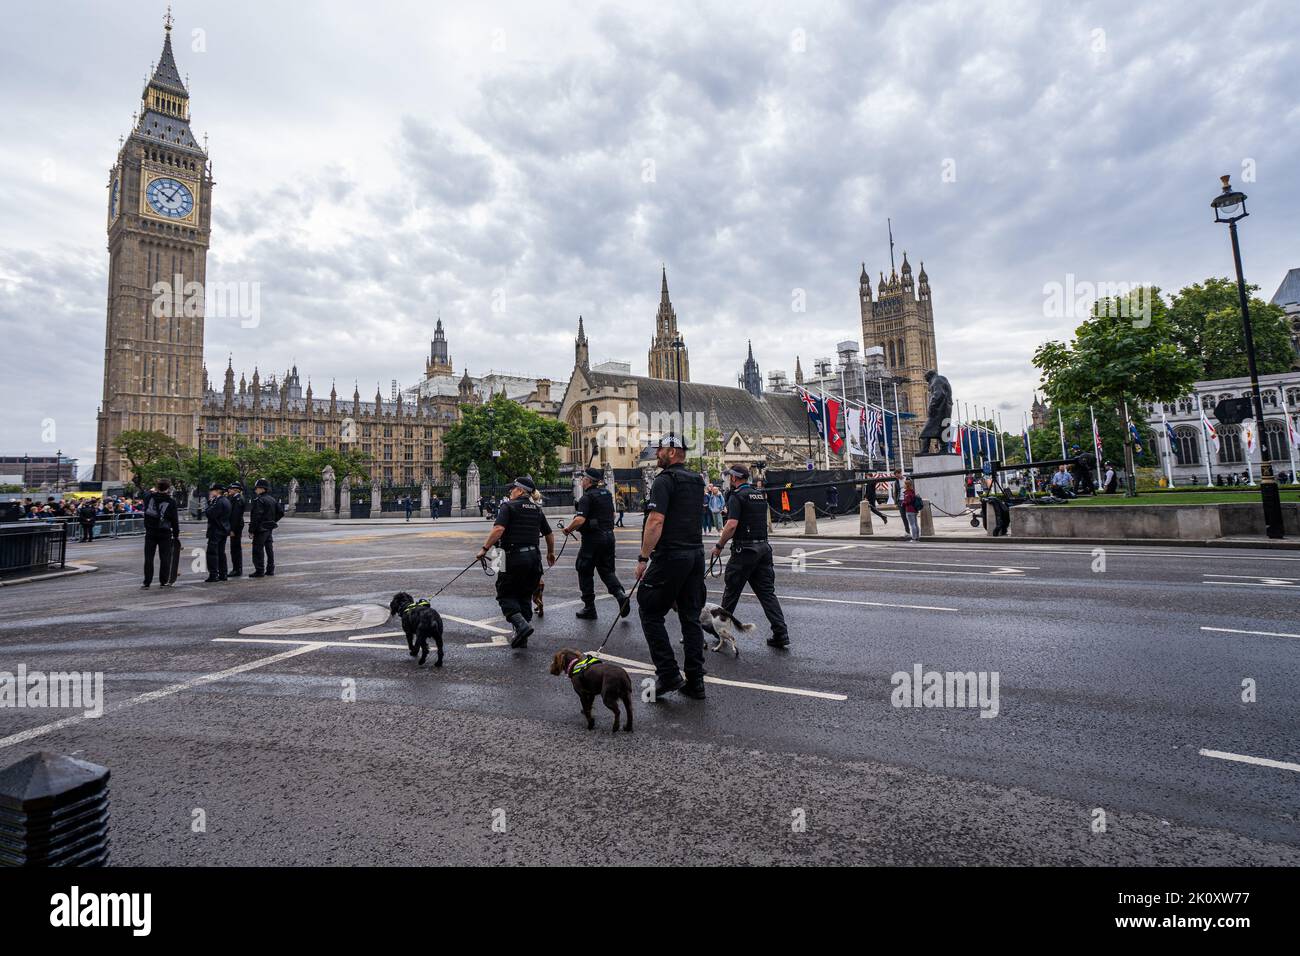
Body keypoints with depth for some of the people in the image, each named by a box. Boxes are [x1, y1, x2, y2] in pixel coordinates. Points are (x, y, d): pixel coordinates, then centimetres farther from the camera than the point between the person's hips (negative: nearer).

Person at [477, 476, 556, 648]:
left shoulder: (508, 506, -4)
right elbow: (550, 534, 19)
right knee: (525, 596, 15)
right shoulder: (537, 509, 14)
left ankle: (521, 624, -16)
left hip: (514, 557, -6)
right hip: (534, 556, 6)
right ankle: (522, 639, 16)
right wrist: (551, 553, 33)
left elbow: (498, 529, -20)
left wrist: (484, 548, -15)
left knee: (505, 595, 6)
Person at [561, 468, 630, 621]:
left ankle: (589, 609, 12)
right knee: (606, 570, 15)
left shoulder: (587, 497, -14)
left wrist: (567, 529, -8)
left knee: (585, 573, 7)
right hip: (609, 535, 7)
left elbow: (580, 520, -23)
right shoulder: (607, 493, 11)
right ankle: (620, 594, -9)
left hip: (592, 538, -7)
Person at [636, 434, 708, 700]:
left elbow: (656, 521, -20)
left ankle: (669, 675, 2)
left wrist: (643, 558, -16)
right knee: (691, 618, 11)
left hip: (670, 556, -8)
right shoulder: (697, 481, 15)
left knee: (650, 613, 4)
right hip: (696, 554, 8)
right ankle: (695, 682, 14)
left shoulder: (664, 480, -11)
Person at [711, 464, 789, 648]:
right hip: (763, 547, 7)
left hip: (744, 550, -7)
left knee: (731, 591, 8)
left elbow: (732, 525, -21)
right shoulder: (761, 495, 14)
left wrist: (719, 545, -10)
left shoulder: (737, 496, -11)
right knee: (767, 592, 8)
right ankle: (781, 634, 2)